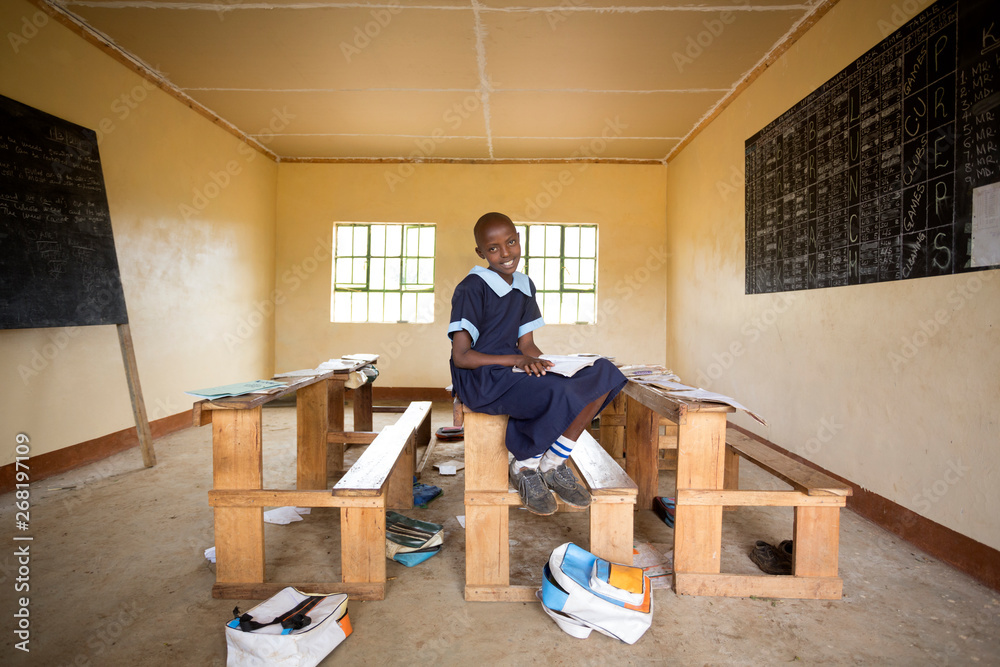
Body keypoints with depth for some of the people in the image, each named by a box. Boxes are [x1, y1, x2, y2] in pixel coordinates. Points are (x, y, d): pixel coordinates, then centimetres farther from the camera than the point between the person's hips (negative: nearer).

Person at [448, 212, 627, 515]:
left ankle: (553, 463, -3)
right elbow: (461, 356, -14)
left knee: (604, 374, -11)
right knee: (559, 396, -35)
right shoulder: (471, 289, -10)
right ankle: (524, 467, -4)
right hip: (479, 379, -7)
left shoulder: (525, 286, 13)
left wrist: (550, 364, -8)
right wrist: (517, 360, -21)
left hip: (514, 372, 8)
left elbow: (527, 345, 13)